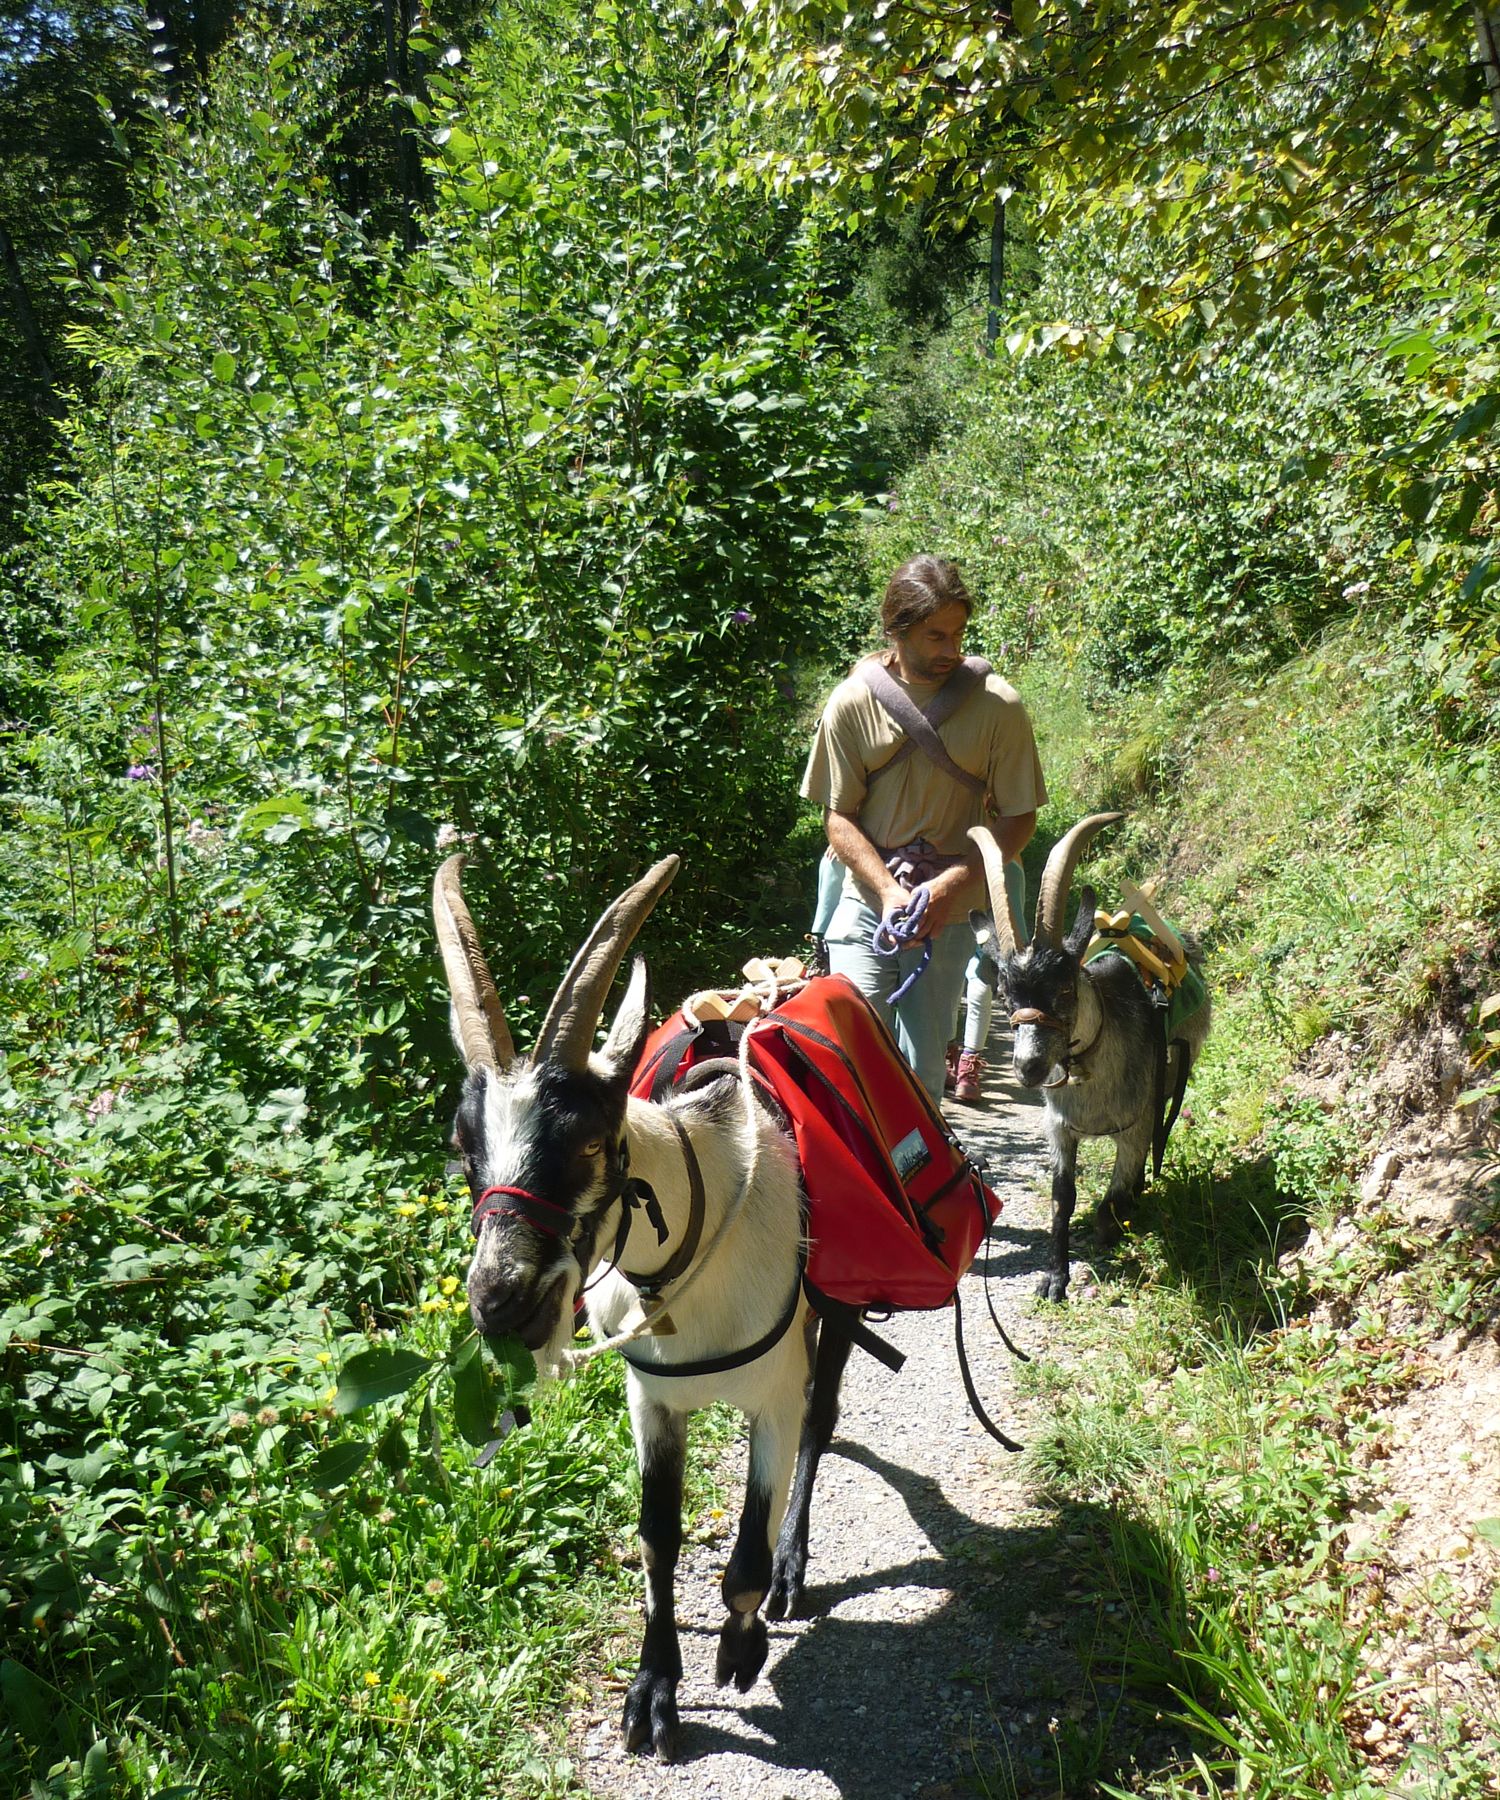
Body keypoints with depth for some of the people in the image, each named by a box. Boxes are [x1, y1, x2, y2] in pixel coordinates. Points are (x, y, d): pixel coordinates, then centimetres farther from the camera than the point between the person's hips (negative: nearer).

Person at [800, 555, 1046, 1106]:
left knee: (921, 1071, 2)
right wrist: (889, 891, -15)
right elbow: (838, 816, 0)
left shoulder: (997, 704, -6)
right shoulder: (853, 701, -4)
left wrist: (952, 884, -16)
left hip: (950, 915, 0)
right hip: (866, 902, 1)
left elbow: (1020, 816, -2)